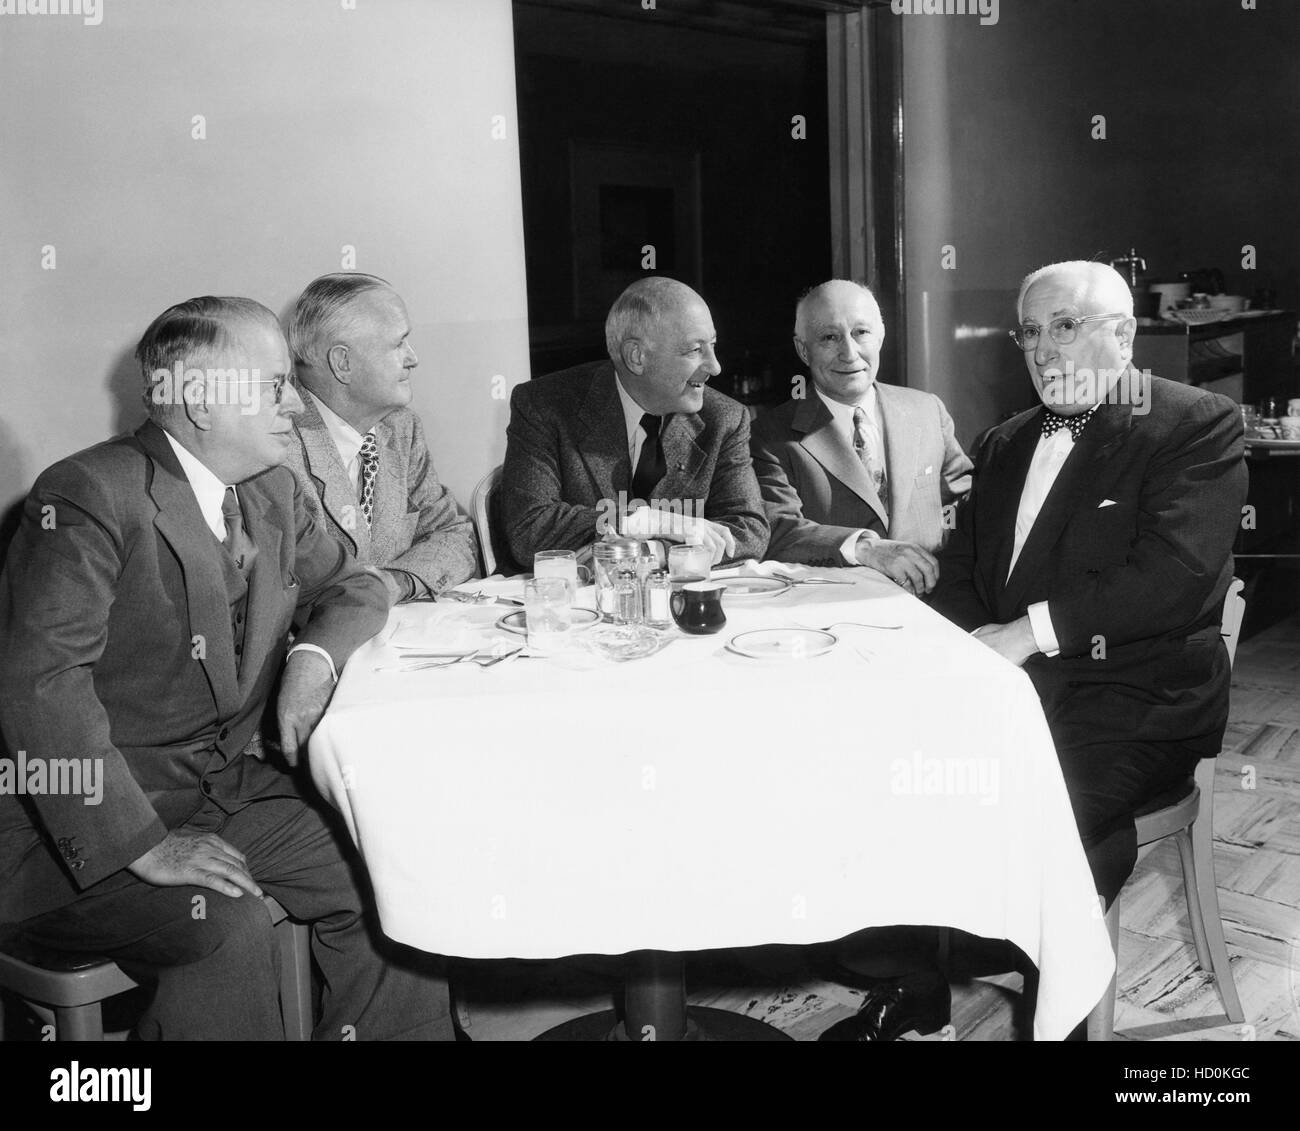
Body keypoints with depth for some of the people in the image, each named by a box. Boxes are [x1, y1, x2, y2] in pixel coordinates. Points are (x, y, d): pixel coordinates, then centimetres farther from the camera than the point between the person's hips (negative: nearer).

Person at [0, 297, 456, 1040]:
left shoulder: (272, 492, 6)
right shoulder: (90, 496, -18)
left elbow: (350, 586, 19)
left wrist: (317, 654, -5)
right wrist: (144, 843, -28)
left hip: (223, 784, 7)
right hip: (86, 819, -7)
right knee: (227, 929, -29)